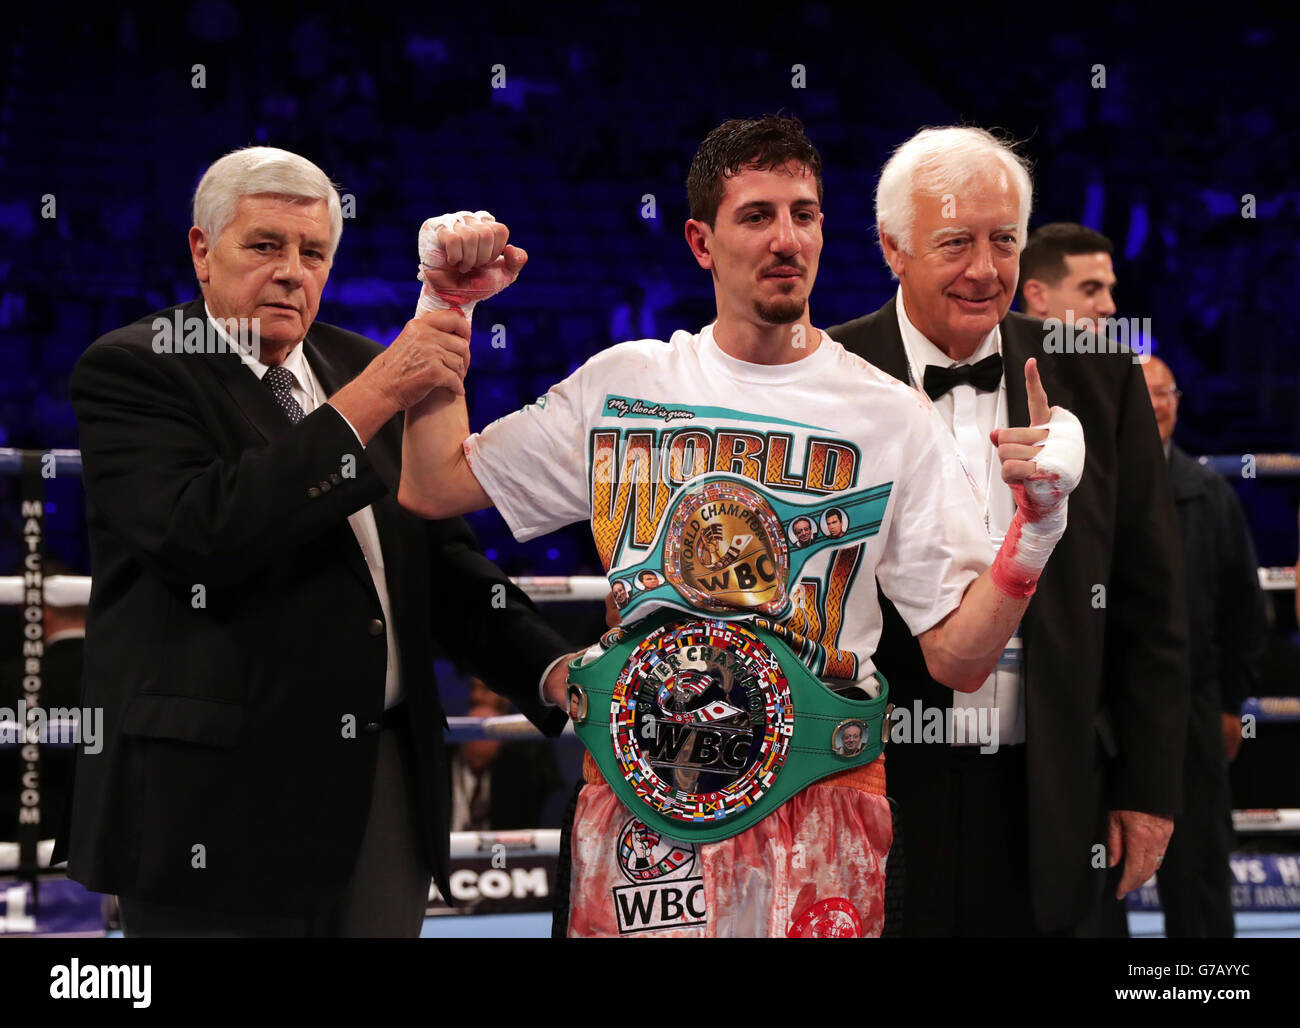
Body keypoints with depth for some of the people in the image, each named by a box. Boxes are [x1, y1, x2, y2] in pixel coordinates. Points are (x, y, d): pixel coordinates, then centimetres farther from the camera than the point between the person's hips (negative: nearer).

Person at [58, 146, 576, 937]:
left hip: (385, 785, 6)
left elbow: (440, 557, 17)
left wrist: (554, 670, 0)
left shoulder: (361, 367, 14)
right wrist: (367, 402, -23)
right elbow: (199, 537, -23)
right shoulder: (130, 369, -5)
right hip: (222, 800, -6)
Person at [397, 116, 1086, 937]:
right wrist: (450, 304, 6)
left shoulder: (893, 418, 0)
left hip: (819, 800, -1)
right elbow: (433, 486, 9)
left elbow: (959, 658, -3)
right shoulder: (620, 382, 6)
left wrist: (1039, 526, -18)